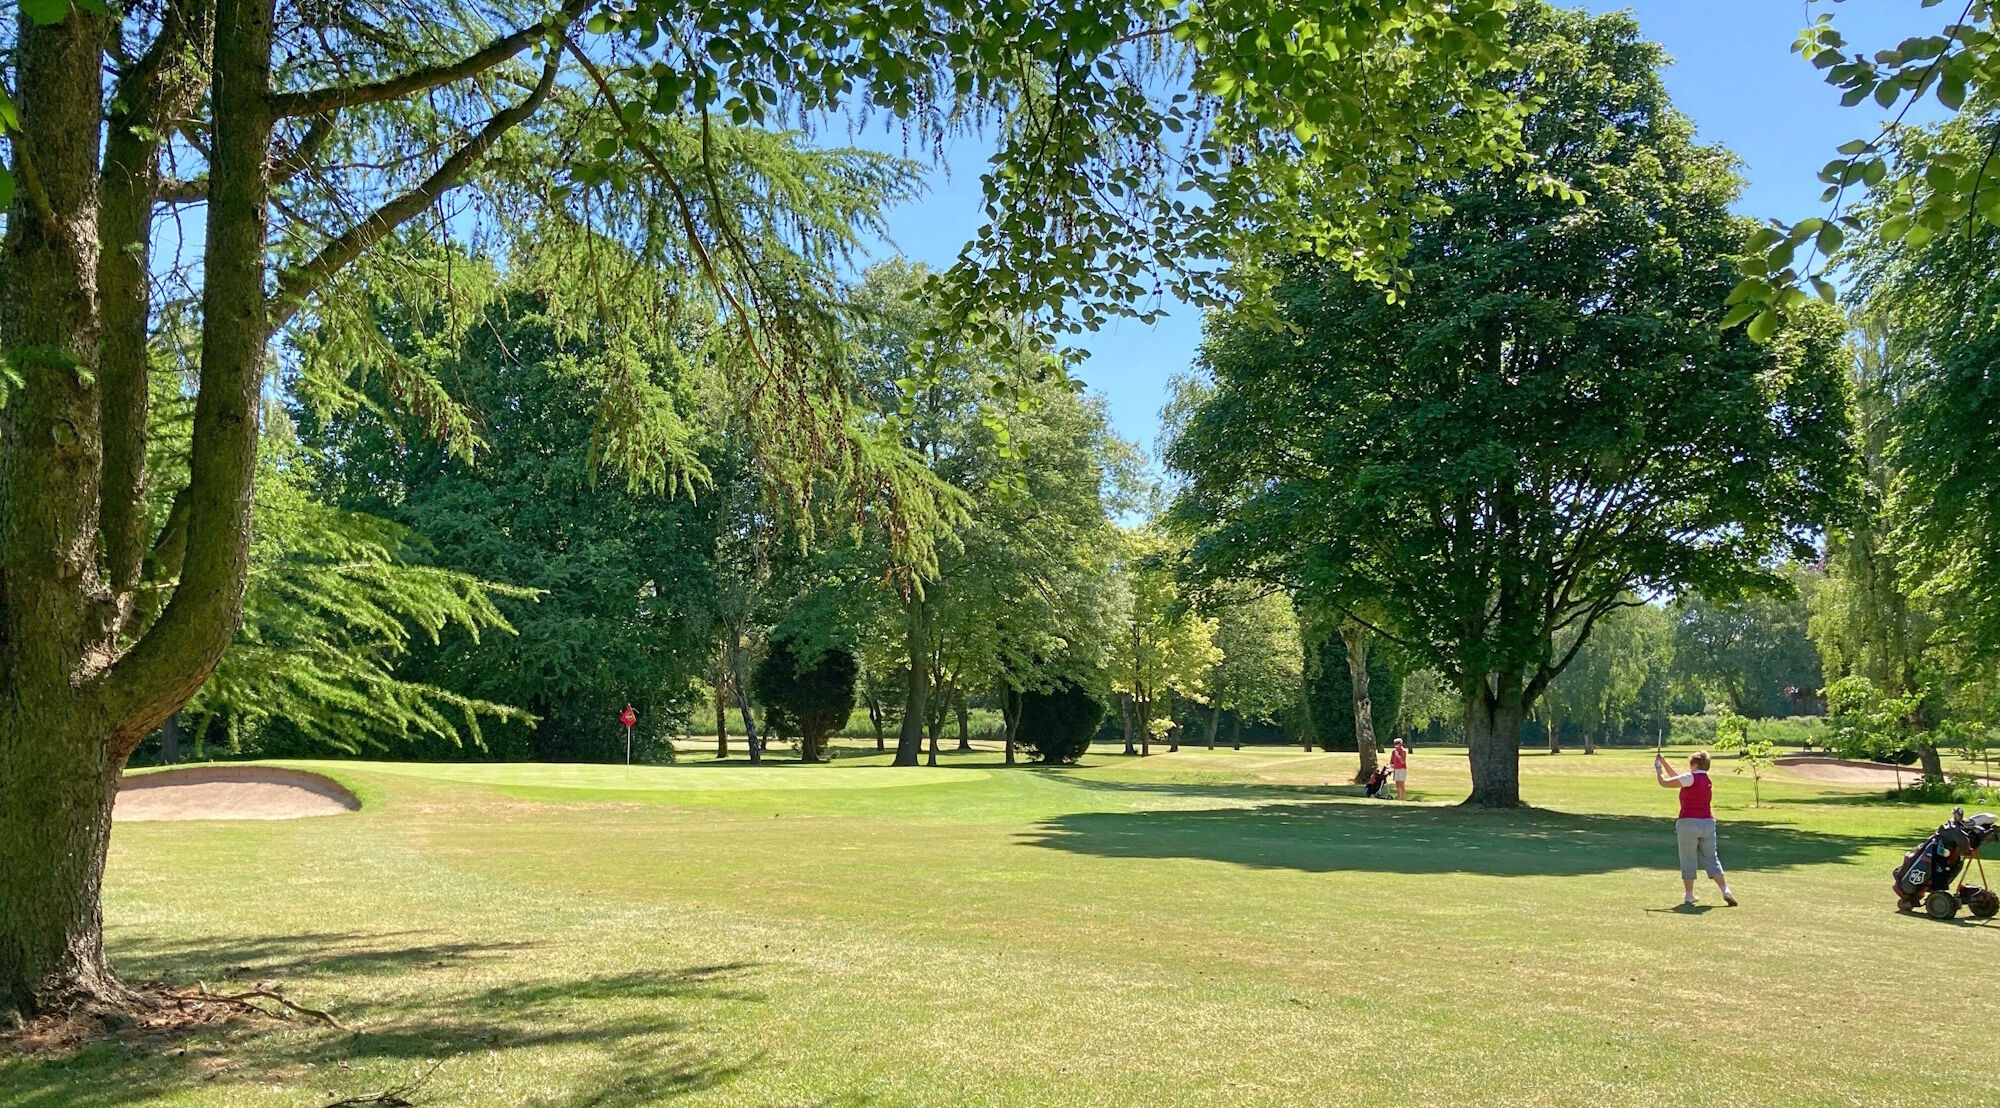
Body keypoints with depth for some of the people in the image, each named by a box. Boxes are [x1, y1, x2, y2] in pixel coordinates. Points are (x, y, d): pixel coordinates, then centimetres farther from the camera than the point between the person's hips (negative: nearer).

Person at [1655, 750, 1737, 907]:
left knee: (1688, 860, 3)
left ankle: (1689, 896, 8)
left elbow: (1664, 782, -9)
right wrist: (1665, 763, 29)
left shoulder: (1691, 778, -9)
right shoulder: (1708, 780, 15)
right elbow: (1678, 779, 26)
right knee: (1710, 858, 10)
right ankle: (1725, 890, -1)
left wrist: (1658, 767, 8)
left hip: (1688, 822, -6)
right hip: (1708, 822, 6)